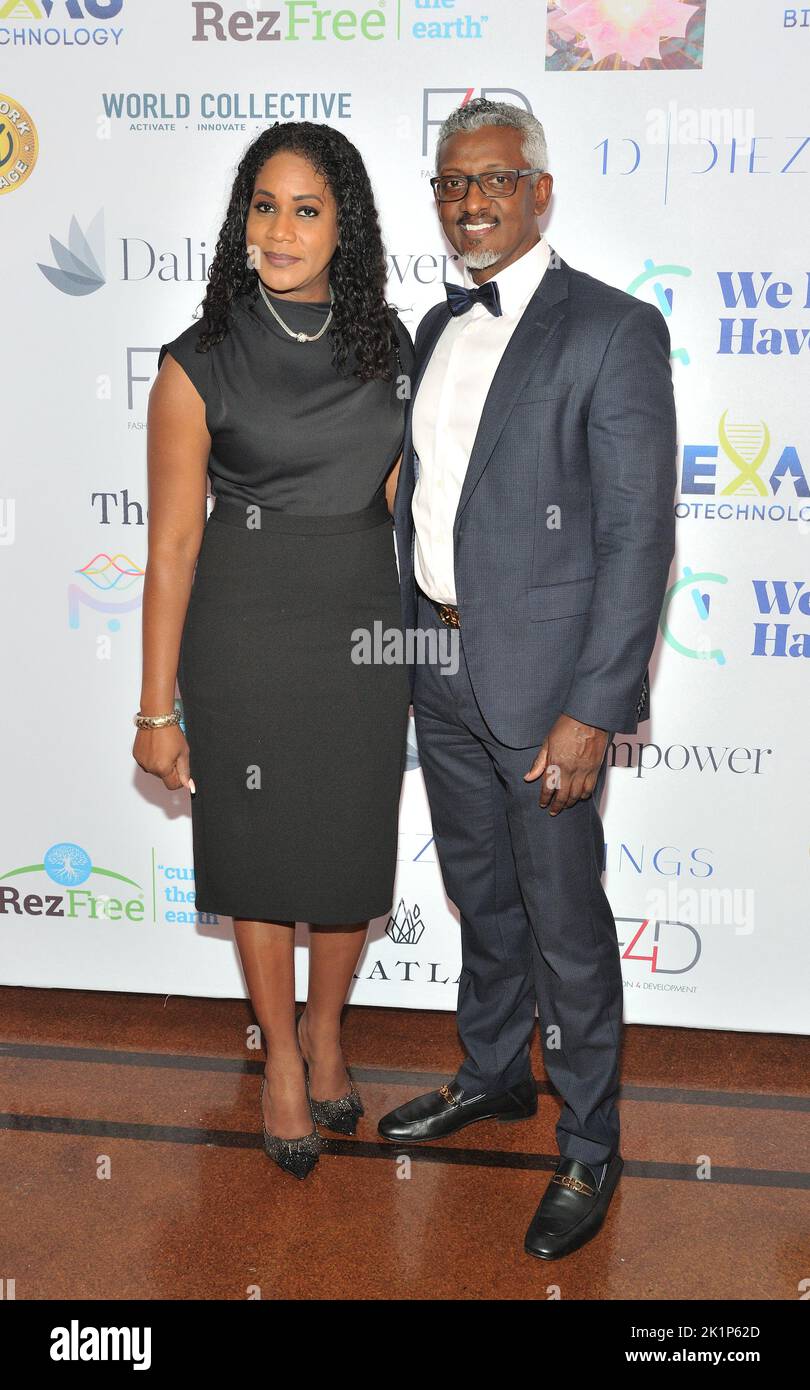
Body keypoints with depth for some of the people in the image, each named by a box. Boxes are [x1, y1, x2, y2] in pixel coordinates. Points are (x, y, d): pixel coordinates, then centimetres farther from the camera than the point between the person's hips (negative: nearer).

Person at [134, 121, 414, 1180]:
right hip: (244, 631, -3)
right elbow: (172, 545, -9)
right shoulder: (200, 363, -10)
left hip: (366, 626, 3)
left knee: (352, 850, 13)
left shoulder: (387, 347, 1)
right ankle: (281, 1057, 33)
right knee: (260, 852, 11)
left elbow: (401, 496, 11)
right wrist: (158, 709, -9)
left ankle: (326, 1032, 39)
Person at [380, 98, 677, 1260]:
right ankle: (493, 1073, 43)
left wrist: (593, 709, -20)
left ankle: (588, 1145, 23)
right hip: (440, 660, 7)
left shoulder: (612, 330, -12)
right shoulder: (438, 327, 11)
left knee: (565, 920, 5)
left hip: (543, 678, -7)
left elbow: (638, 535, -16)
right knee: (479, 892, 22)